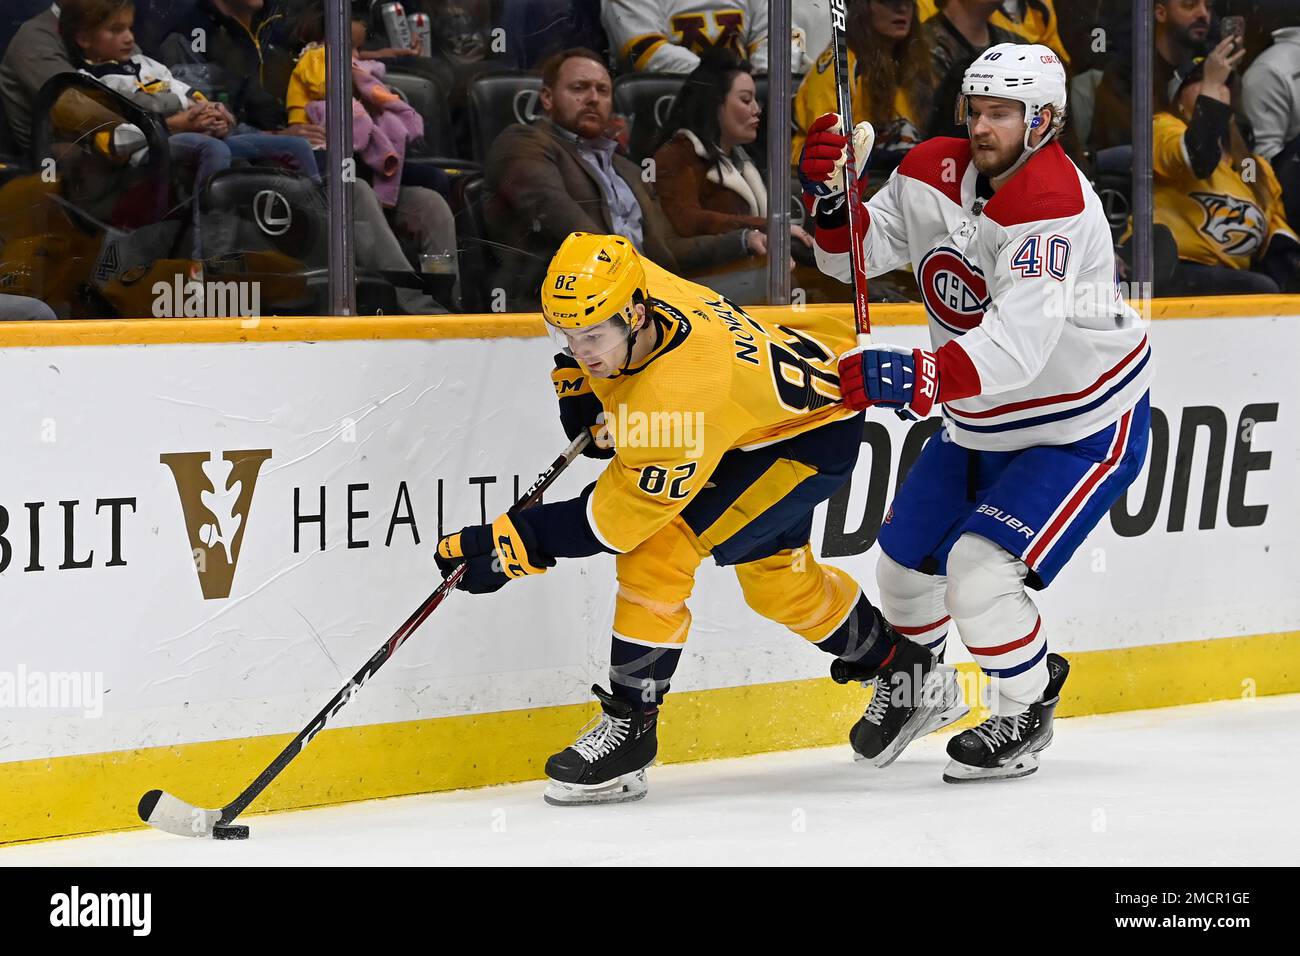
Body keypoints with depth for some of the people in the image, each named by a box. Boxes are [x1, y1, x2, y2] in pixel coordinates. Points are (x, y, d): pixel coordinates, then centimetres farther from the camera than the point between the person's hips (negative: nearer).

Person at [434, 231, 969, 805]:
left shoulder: (682, 389, -41)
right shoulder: (615, 287, -20)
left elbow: (621, 515, -34)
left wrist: (518, 543, -34)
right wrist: (576, 382, -4)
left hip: (813, 435, -10)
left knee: (657, 547, -21)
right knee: (773, 575, 24)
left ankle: (628, 730, -13)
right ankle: (912, 678, 42)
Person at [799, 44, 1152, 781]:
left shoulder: (1055, 206, -30)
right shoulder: (936, 172, -7)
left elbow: (1016, 346, -40)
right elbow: (856, 254, 0)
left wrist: (919, 378, -52)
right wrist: (832, 195, -20)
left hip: (1084, 428, -8)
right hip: (982, 426, 8)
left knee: (981, 569, -20)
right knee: (907, 557, 14)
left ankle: (1026, 716, 5)